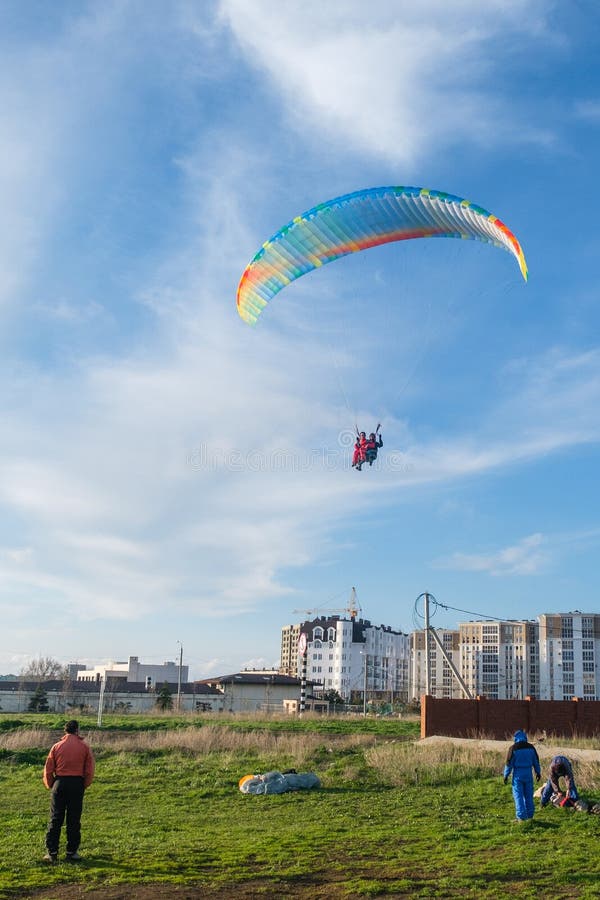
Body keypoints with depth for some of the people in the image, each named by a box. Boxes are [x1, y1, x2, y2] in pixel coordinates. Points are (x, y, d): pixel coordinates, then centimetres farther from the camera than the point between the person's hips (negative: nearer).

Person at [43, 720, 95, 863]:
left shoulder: (57, 746, 2)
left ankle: (52, 852, 9)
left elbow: (48, 770, 2)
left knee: (55, 819, 8)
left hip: (59, 783, 1)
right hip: (77, 784, 0)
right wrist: (84, 785, 12)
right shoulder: (84, 747, 0)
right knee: (74, 820, 6)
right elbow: (90, 770, -1)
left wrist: (50, 785, 16)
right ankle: (72, 852, 9)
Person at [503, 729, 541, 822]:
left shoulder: (513, 748, -9)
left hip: (518, 774, -4)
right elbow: (536, 761, 10)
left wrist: (506, 775, 0)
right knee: (528, 795, 13)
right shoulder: (531, 747, 2)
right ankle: (529, 816, 19)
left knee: (518, 796, 2)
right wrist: (538, 772, 22)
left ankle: (521, 817, 0)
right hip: (528, 774, 4)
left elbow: (509, 763, -8)